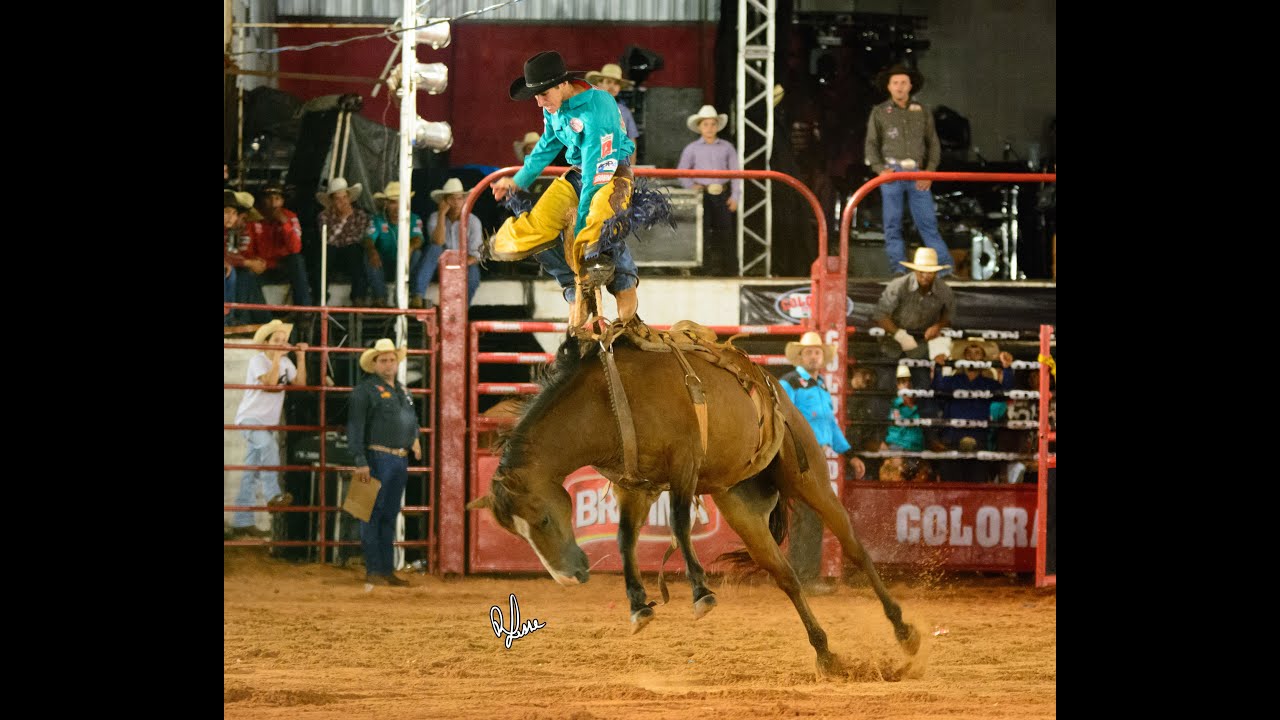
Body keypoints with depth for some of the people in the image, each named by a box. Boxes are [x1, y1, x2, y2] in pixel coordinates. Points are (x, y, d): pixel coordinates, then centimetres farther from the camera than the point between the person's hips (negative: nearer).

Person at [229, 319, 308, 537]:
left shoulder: (285, 362, 9)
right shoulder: (258, 361, -12)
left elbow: (300, 383, -1)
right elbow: (270, 382, -27)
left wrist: (301, 357, -5)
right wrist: (277, 356, -24)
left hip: (268, 422, 7)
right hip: (250, 418, -7)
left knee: (252, 474, 8)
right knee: (268, 445, -37)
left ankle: (242, 521, 10)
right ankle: (273, 494, -40)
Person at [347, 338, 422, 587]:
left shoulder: (402, 391, 17)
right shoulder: (365, 390, -7)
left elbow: (412, 419, 32)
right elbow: (355, 428, -13)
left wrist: (415, 439, 13)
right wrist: (360, 462, -19)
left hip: (401, 461, 8)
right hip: (378, 460, -8)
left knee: (390, 517, 12)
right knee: (373, 514, -4)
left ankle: (388, 570, 17)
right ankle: (373, 571, -2)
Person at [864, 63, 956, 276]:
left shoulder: (922, 112, 11)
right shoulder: (879, 113, 8)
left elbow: (933, 144, 10)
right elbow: (871, 145, 6)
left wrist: (930, 171, -3)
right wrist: (880, 169, -10)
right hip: (892, 172, 0)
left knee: (927, 221, -4)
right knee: (893, 222, -1)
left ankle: (945, 266, -7)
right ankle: (898, 268, 2)